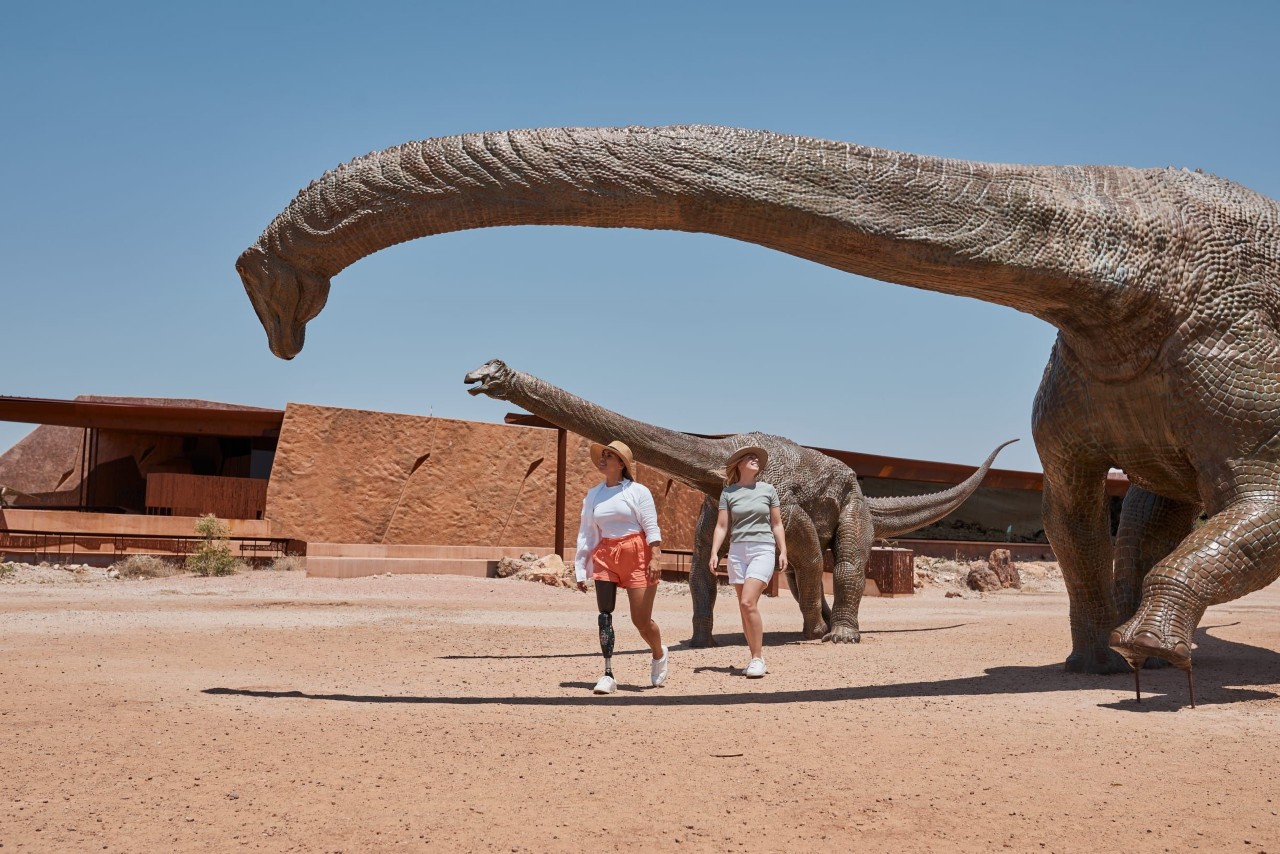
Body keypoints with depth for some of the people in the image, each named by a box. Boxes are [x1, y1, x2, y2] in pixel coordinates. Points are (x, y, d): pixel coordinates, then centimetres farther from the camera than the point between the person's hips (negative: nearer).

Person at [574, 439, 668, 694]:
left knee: (641, 620, -1)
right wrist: (581, 570, 10)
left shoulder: (638, 491, -2)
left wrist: (655, 558, -15)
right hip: (605, 556, 4)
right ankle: (608, 675, -2)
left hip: (637, 555, -4)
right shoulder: (593, 495, 11)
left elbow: (652, 528, -5)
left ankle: (659, 654, 30)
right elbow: (586, 532, 13)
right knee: (604, 615, -6)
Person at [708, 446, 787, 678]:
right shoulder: (728, 492, 7)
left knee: (748, 602, -18)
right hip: (737, 551, 2)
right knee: (745, 607, 4)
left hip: (762, 550, -2)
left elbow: (777, 524, 11)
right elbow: (722, 526, 5)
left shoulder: (768, 489, 7)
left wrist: (783, 551, 3)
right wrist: (714, 553, -6)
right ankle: (757, 657, 12)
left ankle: (758, 658, -11)